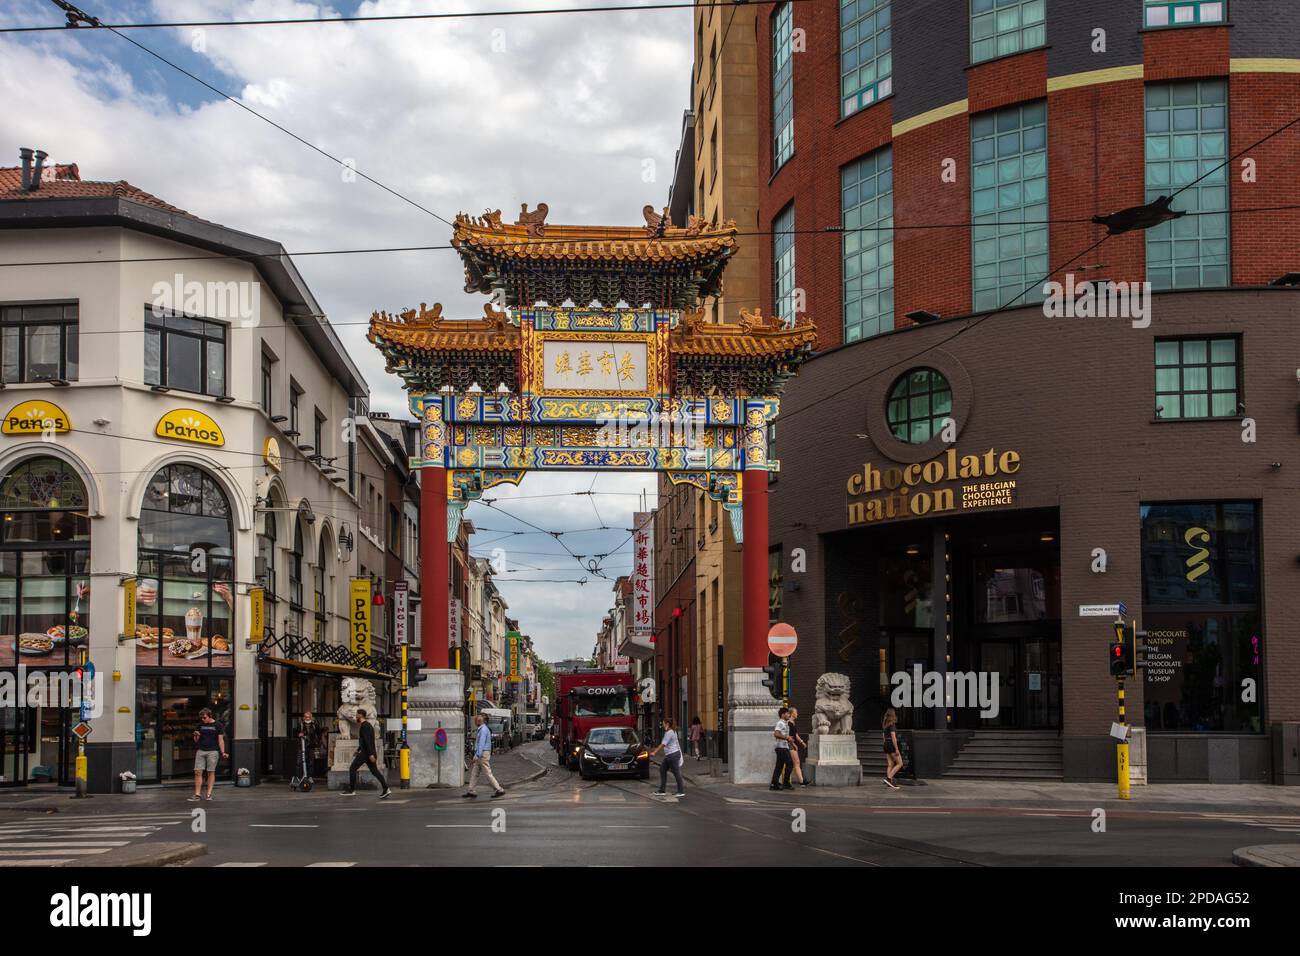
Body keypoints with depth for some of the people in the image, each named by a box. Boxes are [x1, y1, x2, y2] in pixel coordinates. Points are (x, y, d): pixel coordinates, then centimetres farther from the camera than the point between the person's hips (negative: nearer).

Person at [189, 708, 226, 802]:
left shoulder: (217, 725, 2)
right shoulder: (200, 725, 13)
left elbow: (220, 740, 0)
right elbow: (196, 741, 17)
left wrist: (222, 752, -9)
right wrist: (196, 736, -6)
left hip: (213, 751, -4)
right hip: (201, 751, 4)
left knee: (211, 772, 0)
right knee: (198, 772, -5)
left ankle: (209, 794, 6)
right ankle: (197, 795, -4)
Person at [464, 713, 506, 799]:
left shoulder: (483, 730, -15)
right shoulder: (481, 729, 16)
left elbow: (481, 744, -22)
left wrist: (477, 755, -25)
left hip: (483, 754, -10)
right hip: (481, 754, 10)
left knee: (488, 773, -8)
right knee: (474, 773, 9)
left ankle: (499, 790, -6)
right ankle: (470, 791, 11)